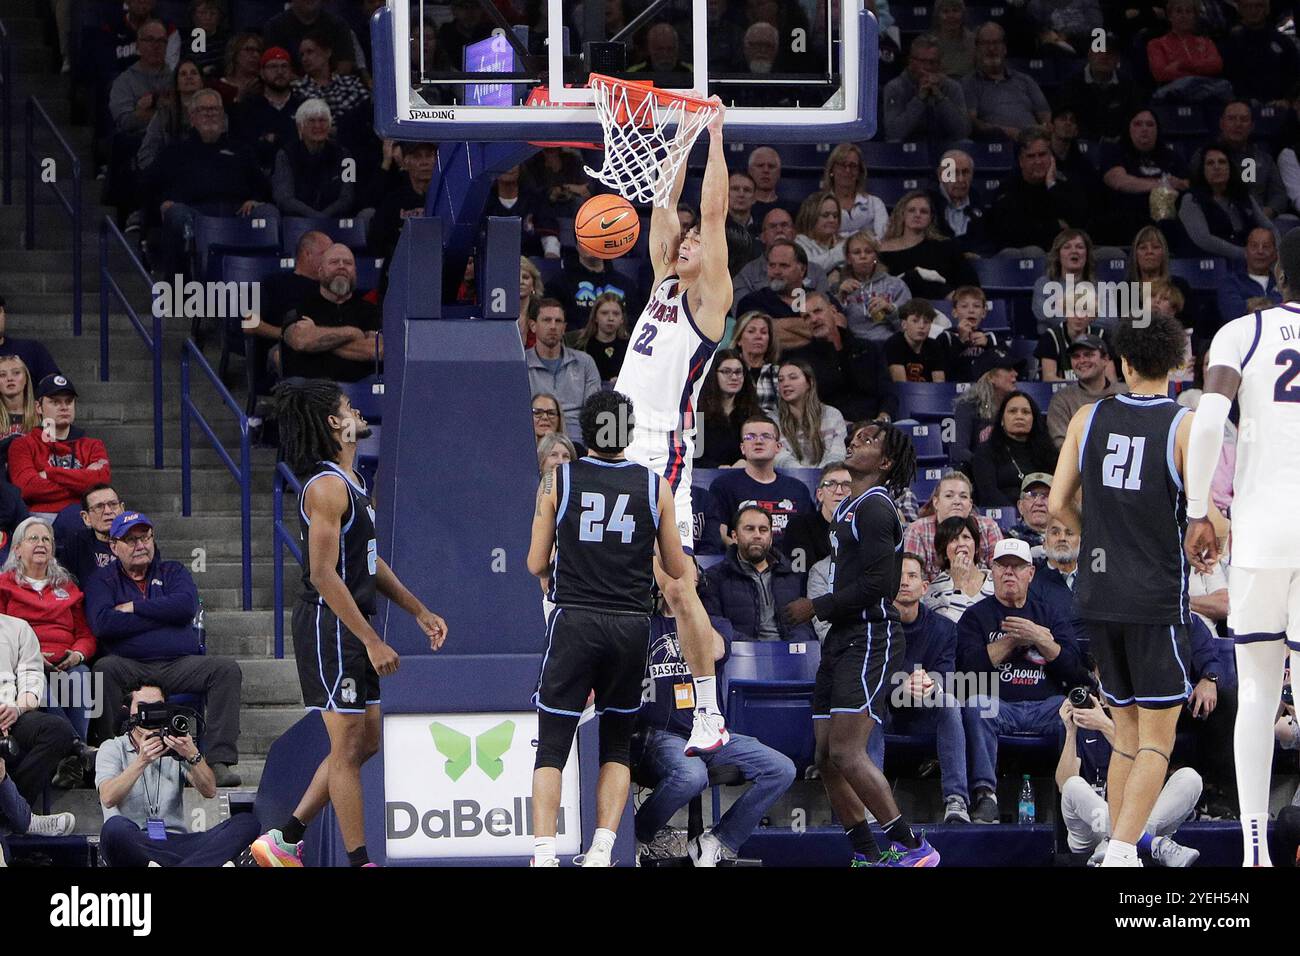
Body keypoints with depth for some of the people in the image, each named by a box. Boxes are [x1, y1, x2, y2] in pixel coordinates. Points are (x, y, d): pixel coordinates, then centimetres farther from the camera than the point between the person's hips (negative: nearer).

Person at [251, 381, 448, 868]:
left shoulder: (351, 481, 16)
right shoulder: (326, 486, -16)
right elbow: (323, 575, -22)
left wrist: (419, 611, 20)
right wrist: (372, 641, -23)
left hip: (350, 628, 10)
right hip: (329, 626, -10)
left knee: (366, 741, 14)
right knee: (348, 746, -5)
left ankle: (283, 840, 19)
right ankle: (359, 862, 1)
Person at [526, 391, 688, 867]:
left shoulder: (557, 480, -1)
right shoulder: (656, 487, 2)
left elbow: (536, 565, 3)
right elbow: (679, 572, 10)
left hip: (574, 622, -2)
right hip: (631, 626, 2)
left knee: (552, 747, 3)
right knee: (617, 747, 15)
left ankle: (544, 851, -10)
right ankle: (602, 849, 4)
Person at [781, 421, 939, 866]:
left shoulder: (875, 508, -11)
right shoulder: (847, 507, 21)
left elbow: (876, 585, -18)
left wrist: (816, 608, -11)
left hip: (870, 640, -10)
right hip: (841, 640, 10)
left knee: (846, 753, -18)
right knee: (827, 759, 5)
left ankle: (911, 847, -13)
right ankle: (869, 854, 11)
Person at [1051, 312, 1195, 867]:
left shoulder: (1088, 419, 4)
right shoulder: (1184, 426, -9)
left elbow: (1057, 504, 5)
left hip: (1099, 594, 5)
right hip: (1157, 597, -5)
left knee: (1126, 731, 17)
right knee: (1157, 739, -1)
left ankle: (1118, 848, 17)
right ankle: (1122, 853, -15)